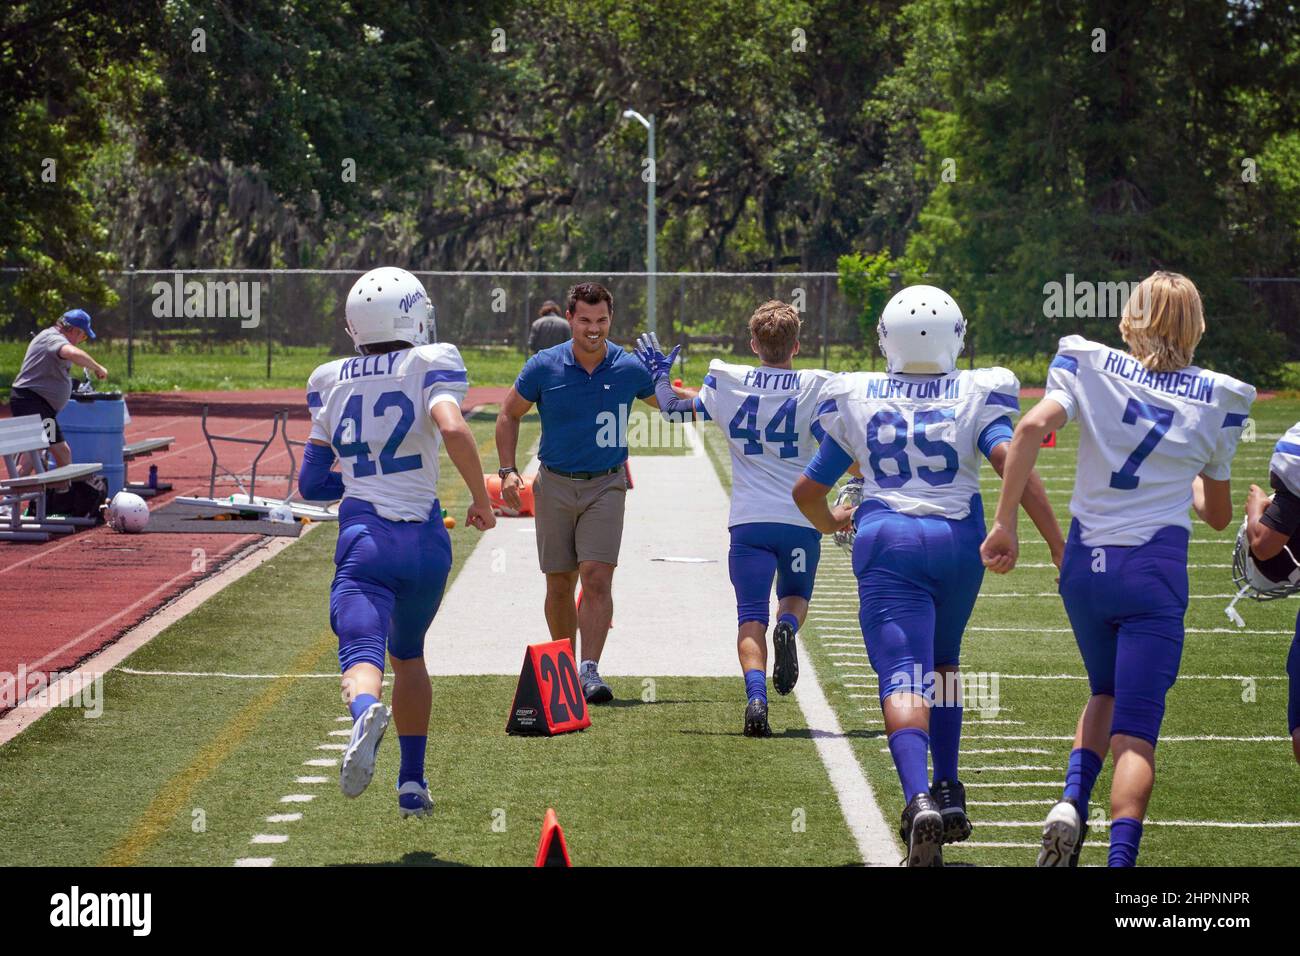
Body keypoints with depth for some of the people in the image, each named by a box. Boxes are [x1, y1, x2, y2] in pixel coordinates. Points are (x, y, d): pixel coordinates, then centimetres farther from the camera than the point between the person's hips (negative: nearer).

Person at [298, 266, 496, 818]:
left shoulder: (330, 383, 10)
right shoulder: (430, 365, -1)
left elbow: (311, 484, 13)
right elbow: (452, 427, -21)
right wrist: (481, 499, -8)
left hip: (362, 538, 0)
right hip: (423, 538, 0)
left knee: (363, 654, -15)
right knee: (408, 653, 23)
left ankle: (366, 712, -51)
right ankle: (412, 781, 25)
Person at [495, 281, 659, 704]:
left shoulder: (628, 368, -5)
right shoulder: (543, 367, -6)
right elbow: (509, 415, 8)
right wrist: (508, 470, -1)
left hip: (606, 485, -1)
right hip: (555, 486, 1)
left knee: (597, 579, -15)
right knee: (559, 585, 7)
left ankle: (589, 670, -18)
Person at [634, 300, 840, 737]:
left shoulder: (727, 382, 1)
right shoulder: (816, 388, -4)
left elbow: (675, 409, 16)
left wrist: (659, 374, 33)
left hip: (750, 521, 0)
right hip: (800, 519, 0)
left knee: (751, 616, 2)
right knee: (795, 597, 23)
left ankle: (756, 696, -23)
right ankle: (788, 627, -14)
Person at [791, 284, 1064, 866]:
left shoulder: (854, 399, 8)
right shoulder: (977, 396, 3)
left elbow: (807, 491, 14)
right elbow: (1009, 458, -14)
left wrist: (829, 522, 37)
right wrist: (1057, 543, -11)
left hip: (886, 541, -1)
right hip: (956, 539, 1)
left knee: (903, 677, -11)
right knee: (942, 663, 25)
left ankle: (920, 800, -34)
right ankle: (949, 794, 24)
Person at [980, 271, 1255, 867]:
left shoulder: (1089, 366, 5)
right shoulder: (1216, 399, 7)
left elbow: (1034, 425, -15)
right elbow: (1218, 515, 16)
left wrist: (1005, 522, -13)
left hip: (1086, 565, 2)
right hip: (1154, 570, -2)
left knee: (1106, 694, 25)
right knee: (1136, 726, -1)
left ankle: (1073, 800, 1)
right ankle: (1121, 857, -15)